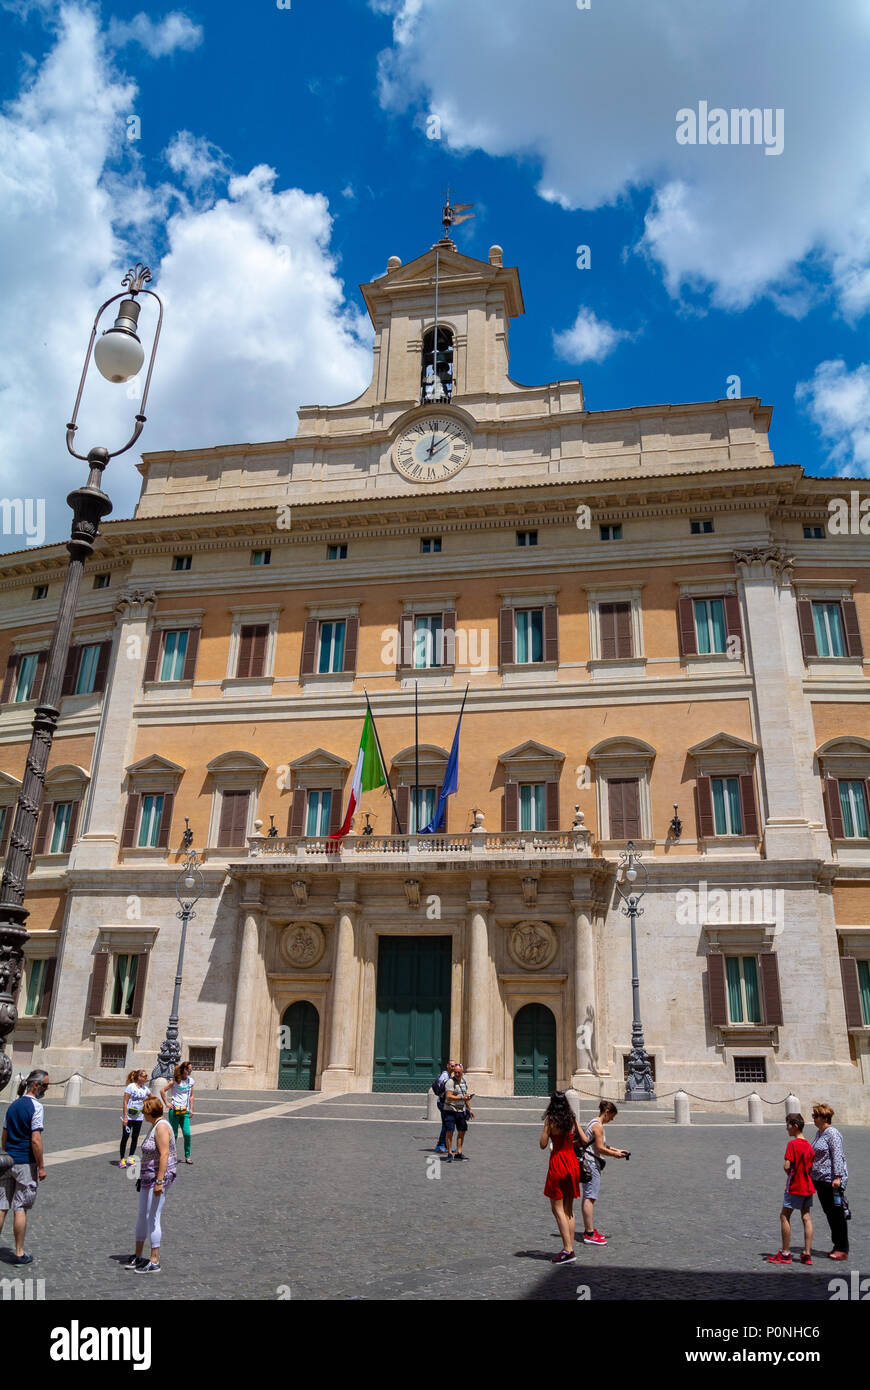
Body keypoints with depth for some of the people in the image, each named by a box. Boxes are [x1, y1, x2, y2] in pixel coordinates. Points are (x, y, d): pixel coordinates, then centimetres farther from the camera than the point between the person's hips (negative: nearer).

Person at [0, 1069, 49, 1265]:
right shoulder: (35, 1106, -16)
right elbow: (35, 1141, -19)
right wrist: (41, 1167, -12)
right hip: (26, 1164, -7)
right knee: (20, 1208, 2)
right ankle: (19, 1253, 12)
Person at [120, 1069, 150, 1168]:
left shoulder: (145, 1088, 5)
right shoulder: (131, 1087, -12)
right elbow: (125, 1102, -14)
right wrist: (125, 1116, -18)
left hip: (139, 1117, 5)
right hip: (129, 1117, -5)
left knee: (135, 1137, 9)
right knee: (125, 1137, 0)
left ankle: (131, 1158, 19)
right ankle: (122, 1159, 9)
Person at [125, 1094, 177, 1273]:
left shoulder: (161, 1126, -18)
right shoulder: (155, 1125, 14)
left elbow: (165, 1154, -24)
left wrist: (159, 1181, -26)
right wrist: (143, 1177, 27)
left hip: (160, 1176, -10)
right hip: (148, 1177, 10)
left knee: (152, 1217, -5)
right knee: (142, 1216, 16)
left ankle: (154, 1262, 4)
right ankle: (138, 1256, 30)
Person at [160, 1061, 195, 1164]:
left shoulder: (190, 1080, 9)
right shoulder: (175, 1081, -5)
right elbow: (162, 1091, -3)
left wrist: (191, 1108, 10)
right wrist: (167, 1103, -4)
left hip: (185, 1111, 3)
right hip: (174, 1110, -3)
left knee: (187, 1134, -8)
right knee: (174, 1134, 1)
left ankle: (187, 1156, 4)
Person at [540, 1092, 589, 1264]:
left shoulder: (550, 1120, -12)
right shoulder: (572, 1120, 2)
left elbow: (543, 1144, -10)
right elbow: (585, 1140, 4)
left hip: (557, 1163, -5)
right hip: (573, 1163, 6)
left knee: (558, 1209, 1)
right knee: (569, 1209, 14)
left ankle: (568, 1249, -4)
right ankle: (570, 1248, 15)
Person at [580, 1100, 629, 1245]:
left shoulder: (595, 1124, 17)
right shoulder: (598, 1125, -15)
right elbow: (600, 1148, -19)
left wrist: (616, 1150, 18)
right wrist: (615, 1154, -6)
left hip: (591, 1163, 11)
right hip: (592, 1163, -11)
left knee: (588, 1197, 15)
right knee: (590, 1197, -10)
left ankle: (589, 1230, 22)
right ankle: (589, 1234, -10)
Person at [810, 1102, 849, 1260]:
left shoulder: (833, 1134, -14)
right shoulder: (819, 1133, 14)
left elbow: (837, 1156, -20)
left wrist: (838, 1177, -25)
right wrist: (812, 1176, 24)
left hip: (831, 1180, -9)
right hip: (820, 1180, 9)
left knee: (837, 1214, -2)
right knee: (829, 1213, 13)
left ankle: (843, 1250, 5)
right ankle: (837, 1246, 22)